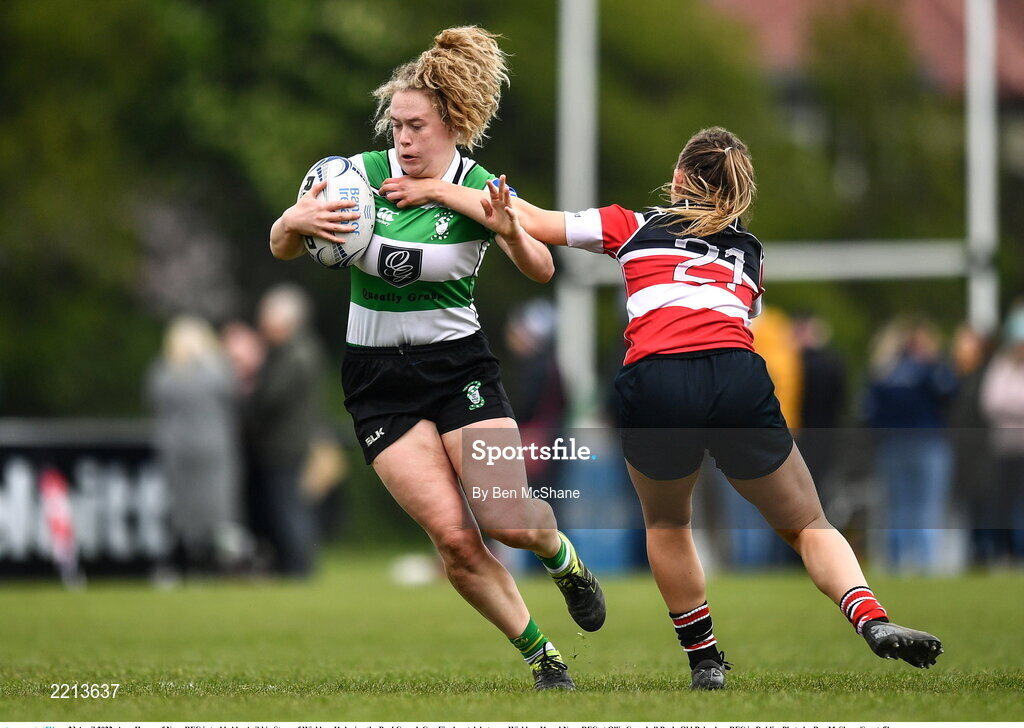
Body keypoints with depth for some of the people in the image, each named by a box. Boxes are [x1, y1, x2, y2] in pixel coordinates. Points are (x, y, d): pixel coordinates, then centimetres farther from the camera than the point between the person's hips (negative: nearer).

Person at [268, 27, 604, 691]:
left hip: (459, 363, -1)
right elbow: (282, 248, -6)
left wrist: (514, 232, -42)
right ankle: (541, 656, 6)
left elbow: (541, 270, -19)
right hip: (377, 379, 1)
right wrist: (296, 221, -30)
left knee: (507, 519, -16)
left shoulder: (481, 192, -9)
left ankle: (563, 558, 21)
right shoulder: (362, 174, -7)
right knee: (454, 537, -12)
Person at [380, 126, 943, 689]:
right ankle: (871, 619, -13)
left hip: (655, 385, -1)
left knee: (666, 523, 26)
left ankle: (704, 661, 26)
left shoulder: (637, 227, 23)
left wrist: (433, 190, 35)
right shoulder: (748, 252, 30)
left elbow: (531, 222, 26)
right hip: (738, 380, 1)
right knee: (806, 526, 13)